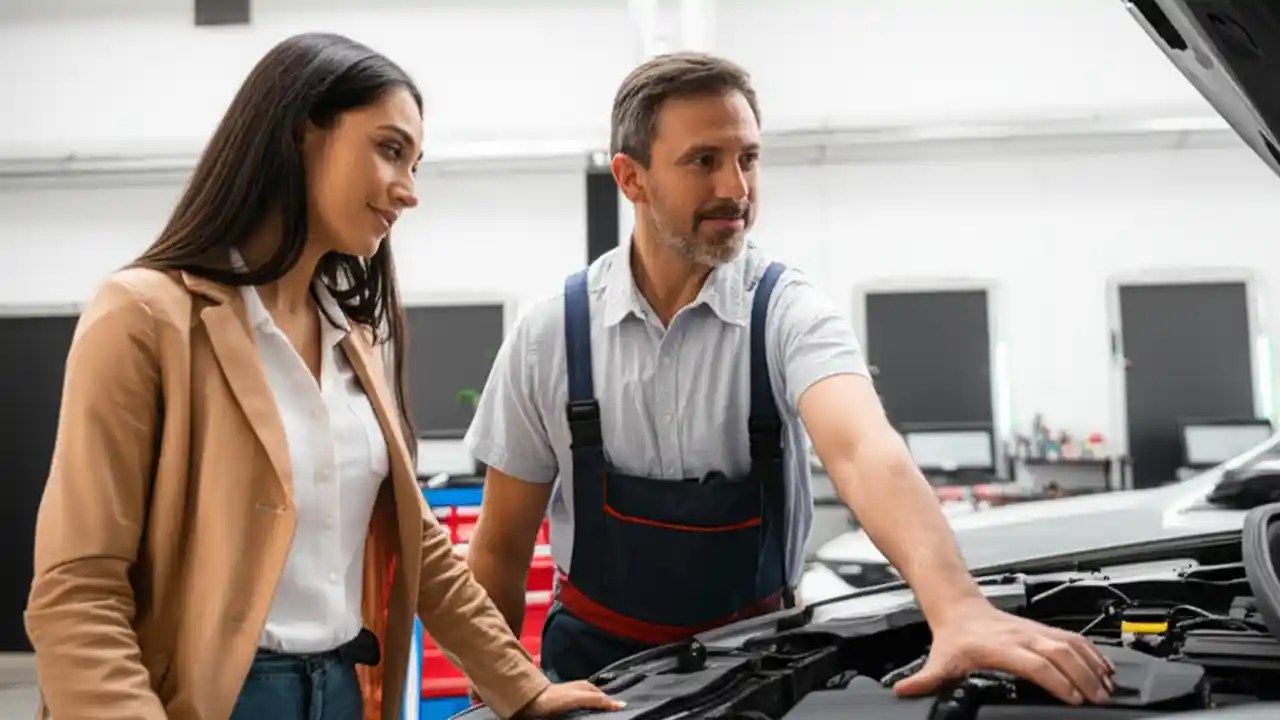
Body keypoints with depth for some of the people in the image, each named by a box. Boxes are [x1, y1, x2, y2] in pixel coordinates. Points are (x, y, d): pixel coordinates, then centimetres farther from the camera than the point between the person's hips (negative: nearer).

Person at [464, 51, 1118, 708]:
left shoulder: (788, 313, -14)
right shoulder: (549, 335, -9)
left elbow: (863, 451, -33)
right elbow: (502, 545, 0)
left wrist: (956, 606, -49)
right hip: (596, 660, 1)